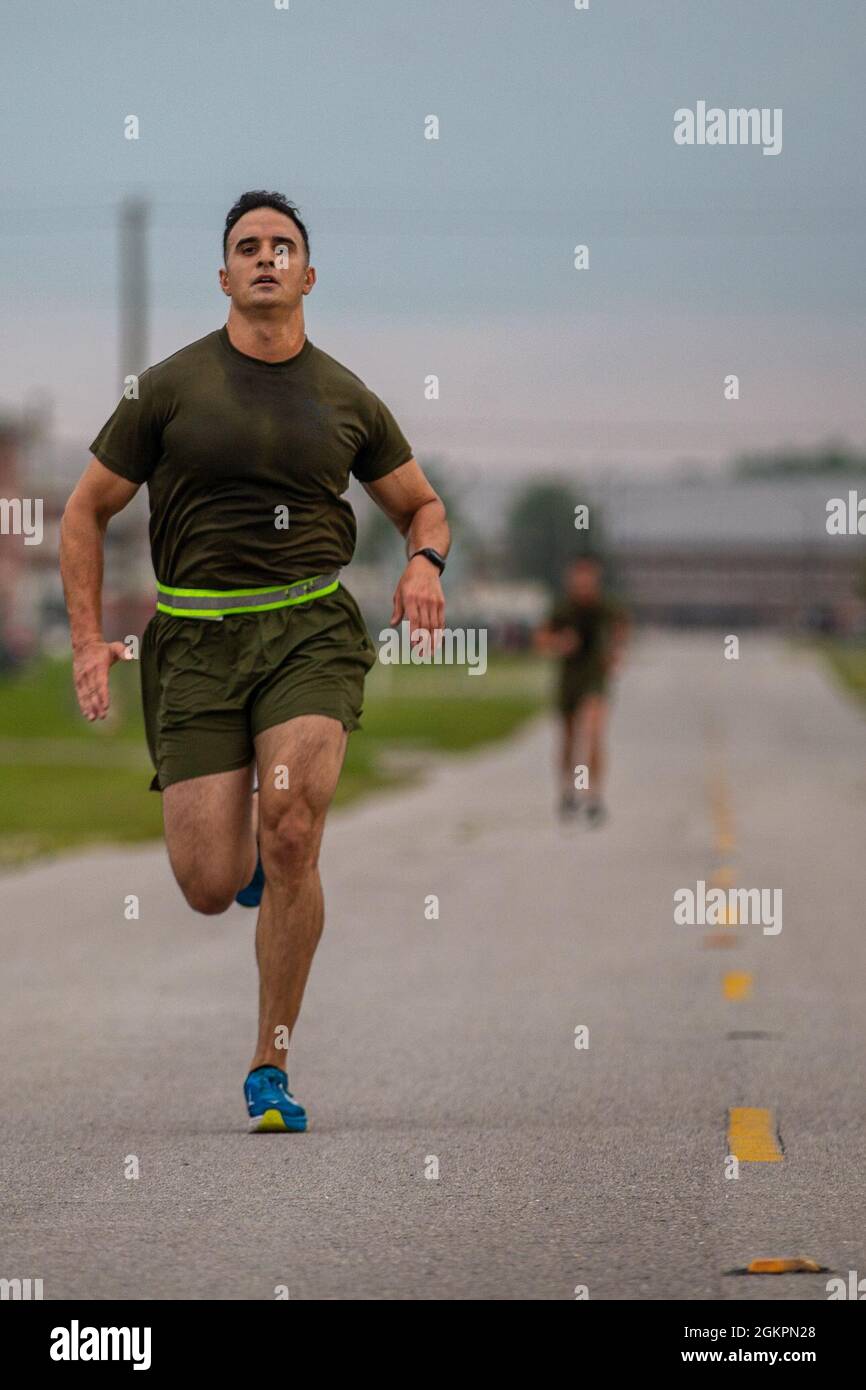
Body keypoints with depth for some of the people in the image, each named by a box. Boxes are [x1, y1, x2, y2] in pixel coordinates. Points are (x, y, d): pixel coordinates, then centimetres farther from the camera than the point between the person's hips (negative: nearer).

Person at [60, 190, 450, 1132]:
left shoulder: (347, 401, 10)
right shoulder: (171, 388, 5)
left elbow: (423, 505, 23)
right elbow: (87, 511, 10)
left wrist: (425, 562, -1)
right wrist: (88, 640, 0)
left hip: (311, 630, 0)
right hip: (196, 640, 0)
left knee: (291, 832, -21)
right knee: (210, 889, -7)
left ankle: (270, 1068, -8)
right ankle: (252, 853, 34)